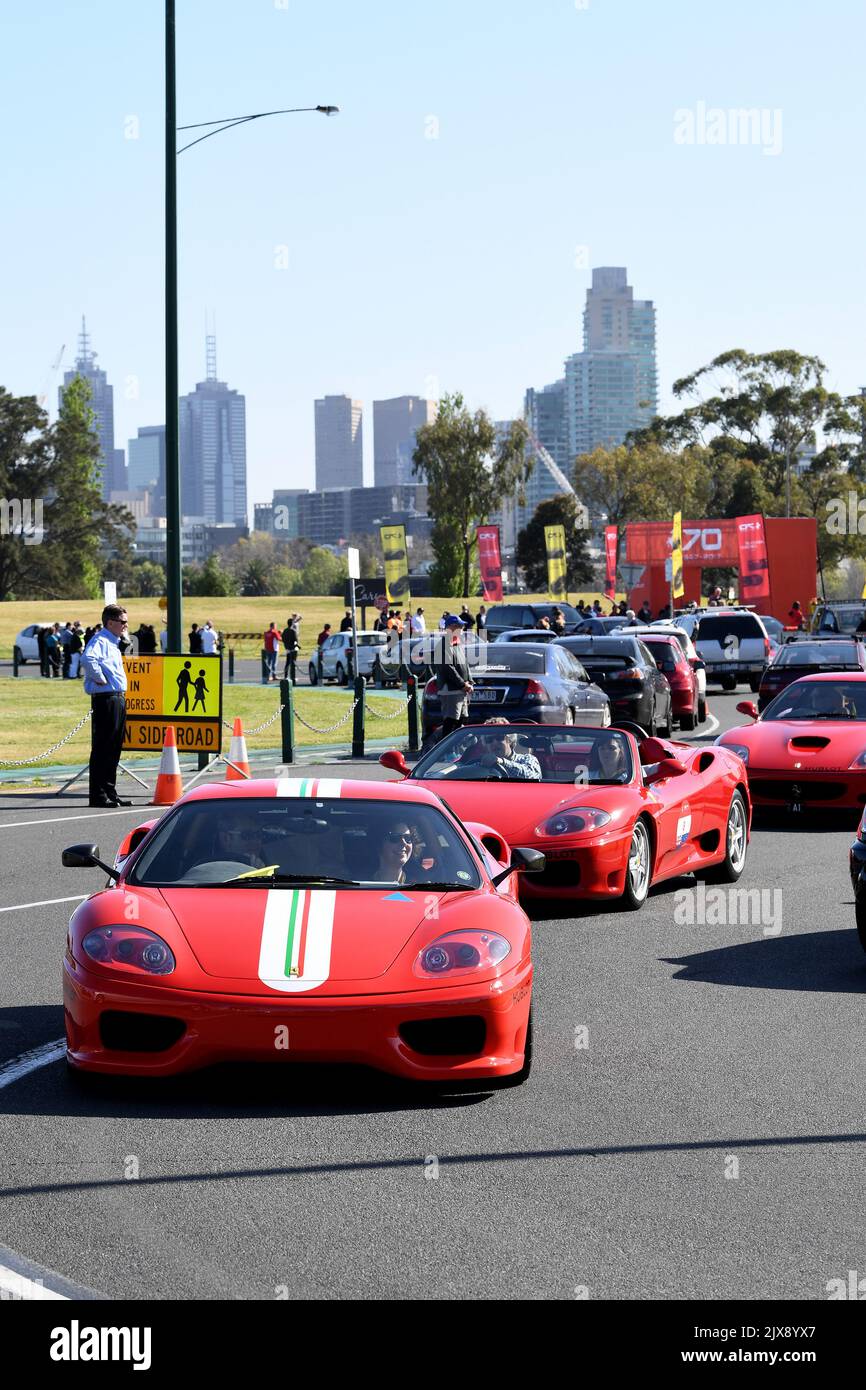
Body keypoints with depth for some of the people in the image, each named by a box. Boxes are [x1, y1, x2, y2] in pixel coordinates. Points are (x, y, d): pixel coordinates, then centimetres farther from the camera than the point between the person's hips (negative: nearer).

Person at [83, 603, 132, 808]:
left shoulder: (114, 643, 20)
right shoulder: (99, 641, -12)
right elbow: (88, 658, -33)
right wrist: (100, 679, -21)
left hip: (118, 699, 10)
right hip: (105, 699, -10)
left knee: (114, 748, 13)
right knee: (102, 748, -7)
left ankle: (110, 792, 19)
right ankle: (98, 795, -6)